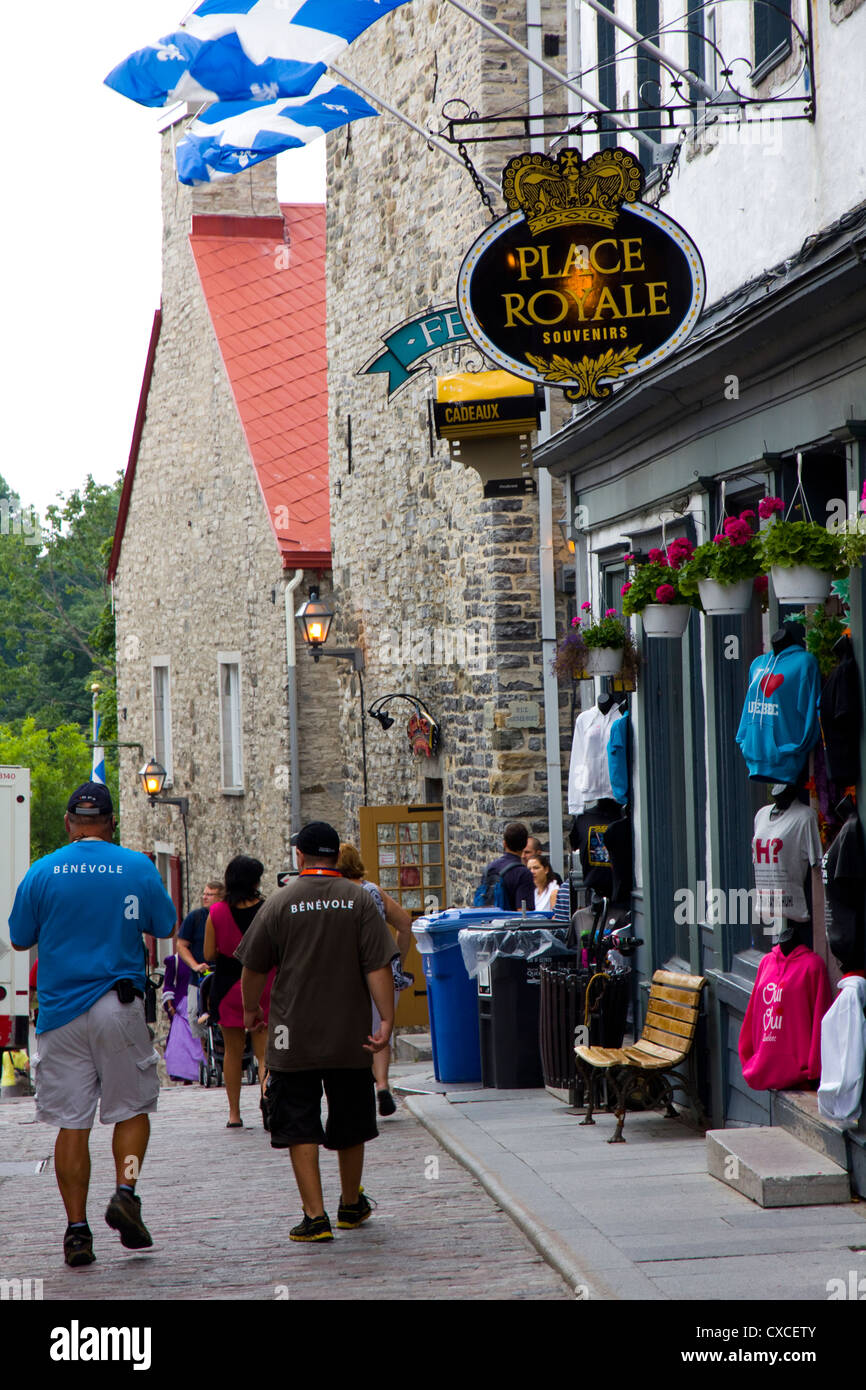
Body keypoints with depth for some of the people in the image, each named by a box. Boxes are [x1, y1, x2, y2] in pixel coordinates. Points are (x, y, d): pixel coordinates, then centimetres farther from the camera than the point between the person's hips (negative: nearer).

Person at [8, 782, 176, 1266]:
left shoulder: (43, 872, -1)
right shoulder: (138, 868, -2)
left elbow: (20, 939, 8)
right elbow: (167, 927, 10)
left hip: (61, 1009, 1)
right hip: (121, 1007, -1)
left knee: (72, 1123, 4)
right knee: (132, 1109, 14)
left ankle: (77, 1230, 2)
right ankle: (126, 1191, -8)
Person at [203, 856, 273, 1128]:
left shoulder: (217, 912, -6)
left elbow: (209, 954, -3)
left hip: (228, 984, 1)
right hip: (262, 984, -1)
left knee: (233, 1051, 13)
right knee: (264, 1051, 4)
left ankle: (234, 1113, 16)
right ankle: (266, 1089, -27)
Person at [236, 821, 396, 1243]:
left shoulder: (281, 902, -3)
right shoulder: (359, 900, -1)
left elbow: (254, 968, 4)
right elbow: (378, 967, -8)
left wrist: (251, 1009, 20)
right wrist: (387, 1021, -7)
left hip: (294, 1038, -2)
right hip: (350, 1035, 2)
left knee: (300, 1128, 0)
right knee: (350, 1124, 16)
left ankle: (315, 1216, -8)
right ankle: (351, 1205, 31)